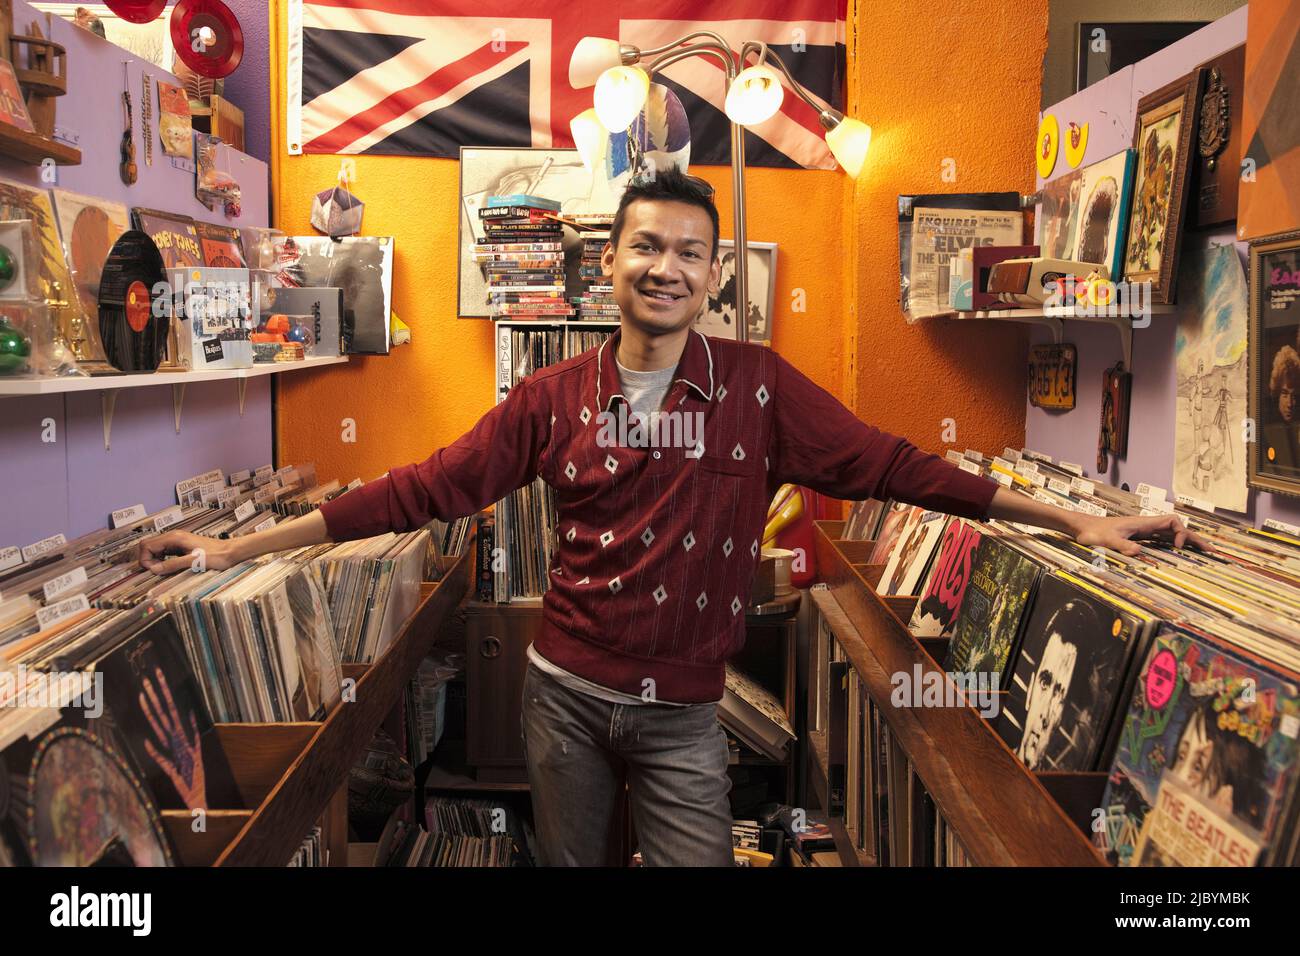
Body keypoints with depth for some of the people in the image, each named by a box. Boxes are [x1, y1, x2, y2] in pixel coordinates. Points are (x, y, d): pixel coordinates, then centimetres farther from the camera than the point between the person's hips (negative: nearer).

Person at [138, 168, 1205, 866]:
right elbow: (426, 489, -5)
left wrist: (1074, 519, -9)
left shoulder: (760, 388, -6)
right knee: (569, 860, 19)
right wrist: (240, 546, -7)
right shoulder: (553, 399, -4)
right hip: (565, 690, 1)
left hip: (682, 710, -1)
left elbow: (888, 464, -6)